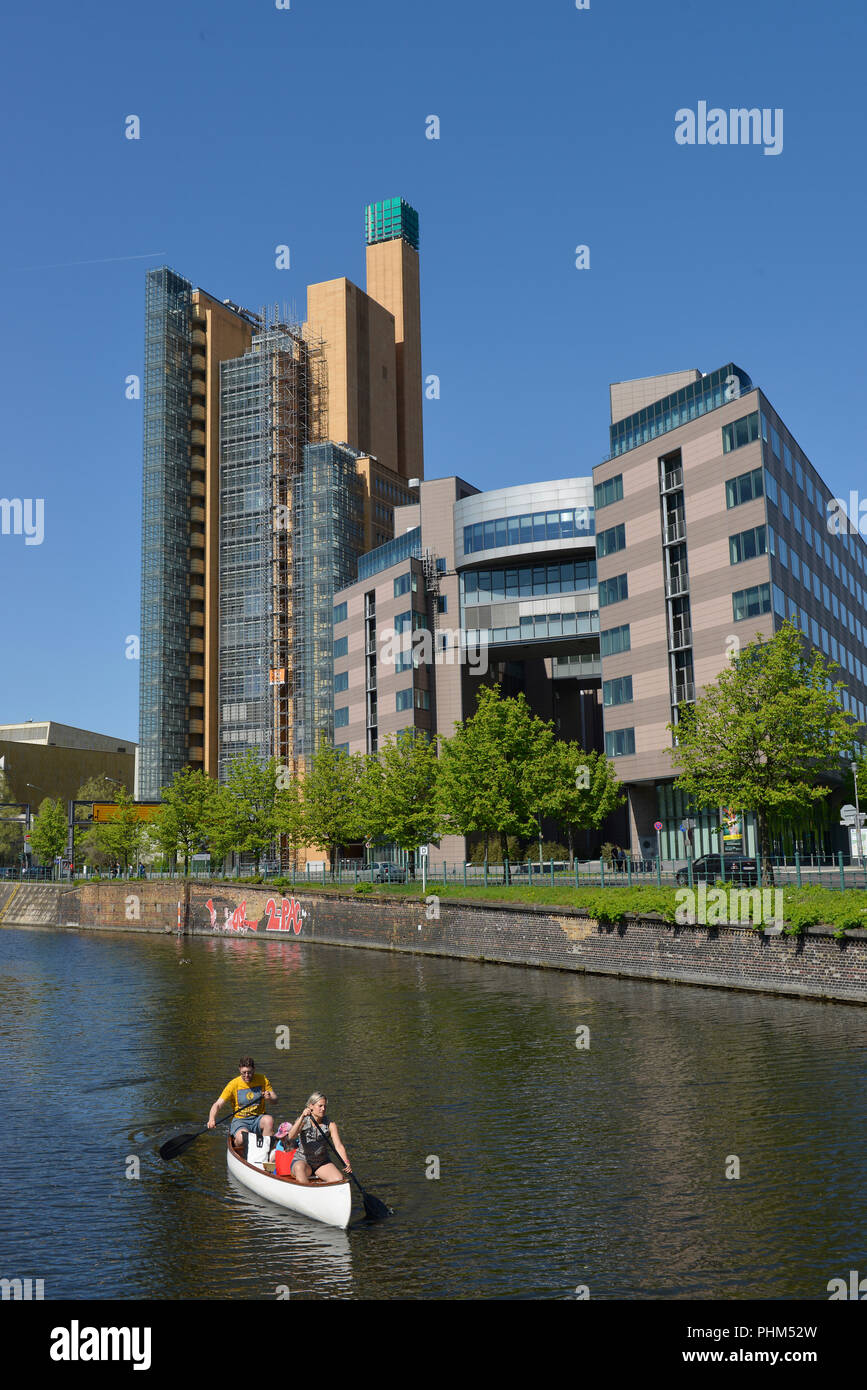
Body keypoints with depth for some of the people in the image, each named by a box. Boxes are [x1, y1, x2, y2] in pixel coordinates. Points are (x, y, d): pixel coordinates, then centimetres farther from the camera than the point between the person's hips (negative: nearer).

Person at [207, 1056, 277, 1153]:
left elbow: (275, 1098, 7)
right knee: (242, 1138, -34)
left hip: (258, 1119, 2)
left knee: (269, 1119, -32)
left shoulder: (262, 1080, 1)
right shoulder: (234, 1084, -6)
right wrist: (212, 1119, -30)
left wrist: (270, 1097, -18)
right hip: (240, 1120, -2)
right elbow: (217, 1105, -10)